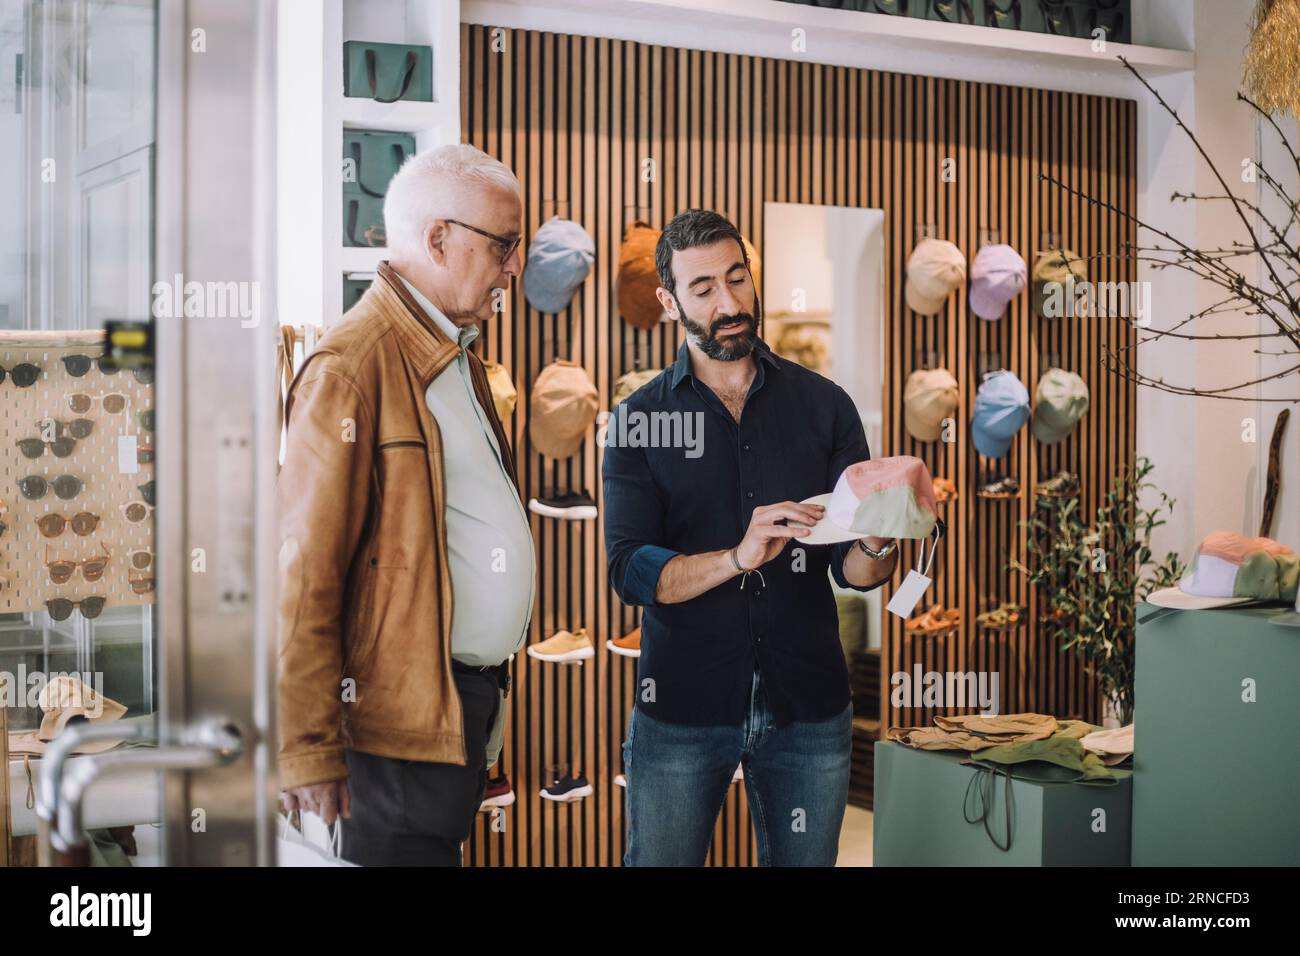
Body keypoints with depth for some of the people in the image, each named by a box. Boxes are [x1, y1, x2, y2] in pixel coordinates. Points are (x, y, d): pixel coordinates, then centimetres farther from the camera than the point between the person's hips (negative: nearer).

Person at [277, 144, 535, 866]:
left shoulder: (461, 363, 16)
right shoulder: (350, 370, -15)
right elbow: (304, 576, -18)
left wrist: (491, 697, 18)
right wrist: (310, 752, -17)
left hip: (471, 707, 9)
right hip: (401, 721, -9)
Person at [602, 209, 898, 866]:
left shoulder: (822, 404, 4)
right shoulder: (639, 419, 0)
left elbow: (854, 572, 1)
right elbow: (630, 571, -11)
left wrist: (875, 545, -22)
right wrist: (739, 557, -27)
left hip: (809, 705, 2)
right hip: (681, 708, -1)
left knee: (805, 859, 13)